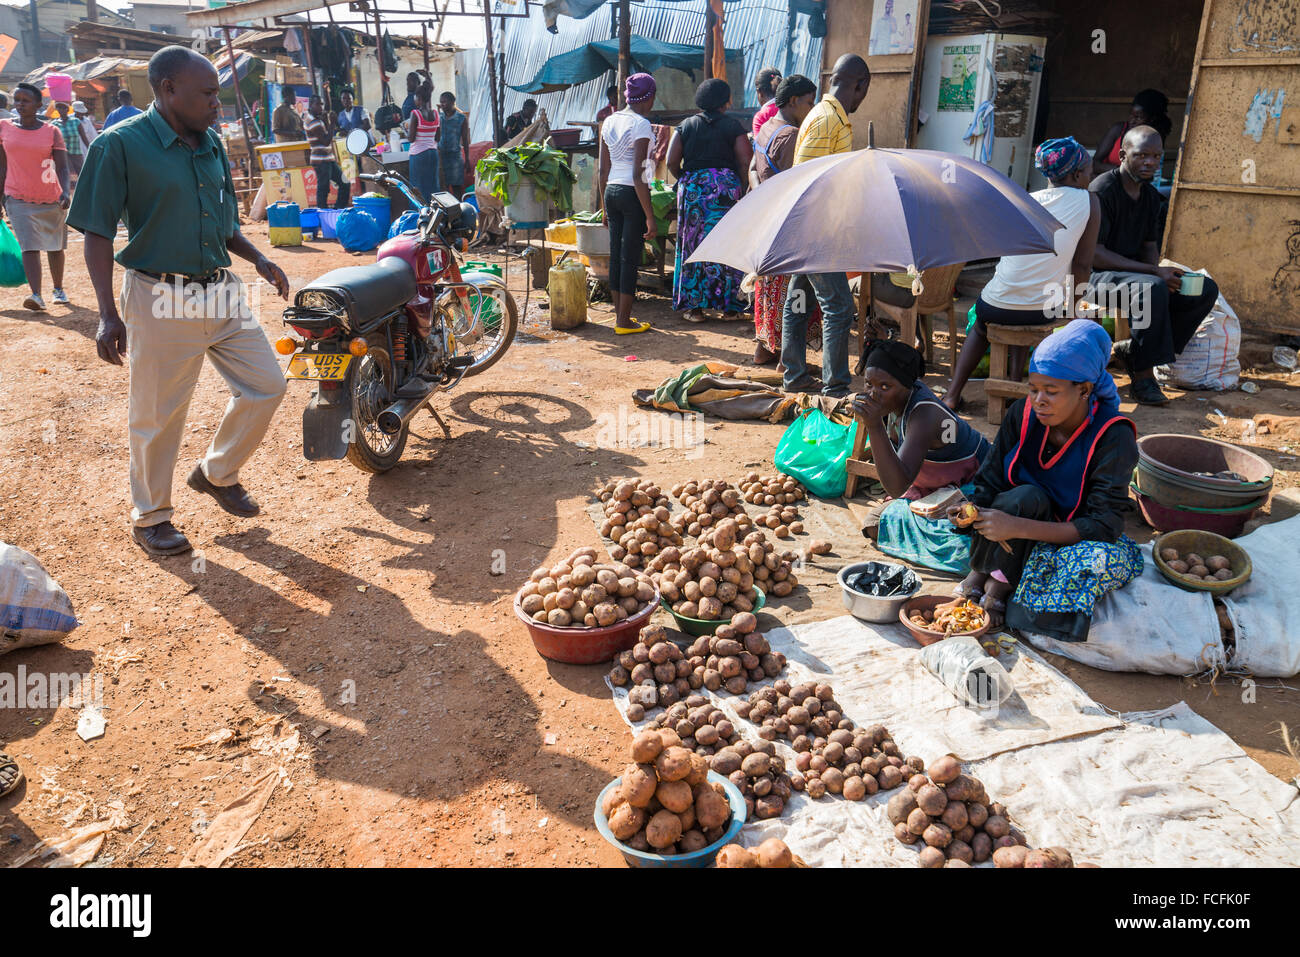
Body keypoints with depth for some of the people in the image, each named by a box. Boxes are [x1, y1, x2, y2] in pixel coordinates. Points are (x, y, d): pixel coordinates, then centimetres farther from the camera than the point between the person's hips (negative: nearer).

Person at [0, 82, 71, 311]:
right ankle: (36, 296, -21)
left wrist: (65, 192, -24)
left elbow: (62, 167, -8)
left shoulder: (52, 131, -2)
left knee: (55, 247, 13)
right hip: (19, 199, 0)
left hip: (51, 199, 1)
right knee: (29, 247, -13)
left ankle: (58, 289, 30)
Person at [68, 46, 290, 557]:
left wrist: (259, 260, 4)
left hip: (221, 292, 6)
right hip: (161, 299, -6)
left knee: (266, 386, 7)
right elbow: (98, 233, -10)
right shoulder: (120, 145, -10)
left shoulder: (212, 145, 10)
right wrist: (108, 314, -16)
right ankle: (150, 516, 24)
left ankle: (217, 473, 30)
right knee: (158, 417, 4)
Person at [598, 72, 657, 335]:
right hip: (633, 194, -7)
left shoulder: (609, 122, 10)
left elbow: (603, 169, 13)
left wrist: (605, 205, 21)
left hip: (611, 191, 7)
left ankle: (619, 315, 21)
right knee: (630, 257, -1)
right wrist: (650, 216, -16)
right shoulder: (641, 125, -12)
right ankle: (624, 321, 5)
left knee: (616, 255, 12)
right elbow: (638, 174, -17)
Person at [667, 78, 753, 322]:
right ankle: (729, 306, 7)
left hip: (692, 190, 2)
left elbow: (672, 162, 0)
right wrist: (741, 188, 7)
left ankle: (694, 307, 6)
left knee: (693, 246, 6)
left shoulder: (686, 125, 7)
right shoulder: (732, 126, 2)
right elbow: (746, 162, -6)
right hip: (726, 188, -1)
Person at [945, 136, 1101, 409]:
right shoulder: (1088, 201, 1)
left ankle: (952, 395, 24)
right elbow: (1082, 265, 0)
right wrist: (1070, 305, 15)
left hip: (998, 304, 1)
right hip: (1044, 310, -1)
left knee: (981, 327, 35)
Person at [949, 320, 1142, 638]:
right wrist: (973, 510, -30)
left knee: (1102, 558, -36)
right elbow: (989, 483, -5)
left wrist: (1017, 528, -38)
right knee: (1024, 497, -31)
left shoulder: (1113, 436, -22)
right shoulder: (1023, 414, -11)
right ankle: (979, 574, -17)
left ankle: (999, 584, -19)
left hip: (1076, 538, -1)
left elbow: (1104, 526, -27)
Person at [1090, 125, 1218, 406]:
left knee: (1206, 290, -4)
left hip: (1136, 274, 8)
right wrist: (1154, 272, -22)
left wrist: (1157, 271, -9)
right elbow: (1094, 254, -21)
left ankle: (1134, 349, -3)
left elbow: (1149, 245, 17)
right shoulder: (1103, 190, -14)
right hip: (1098, 277, -8)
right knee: (1153, 287, -36)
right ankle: (1142, 376, -26)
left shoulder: (1151, 195, 11)